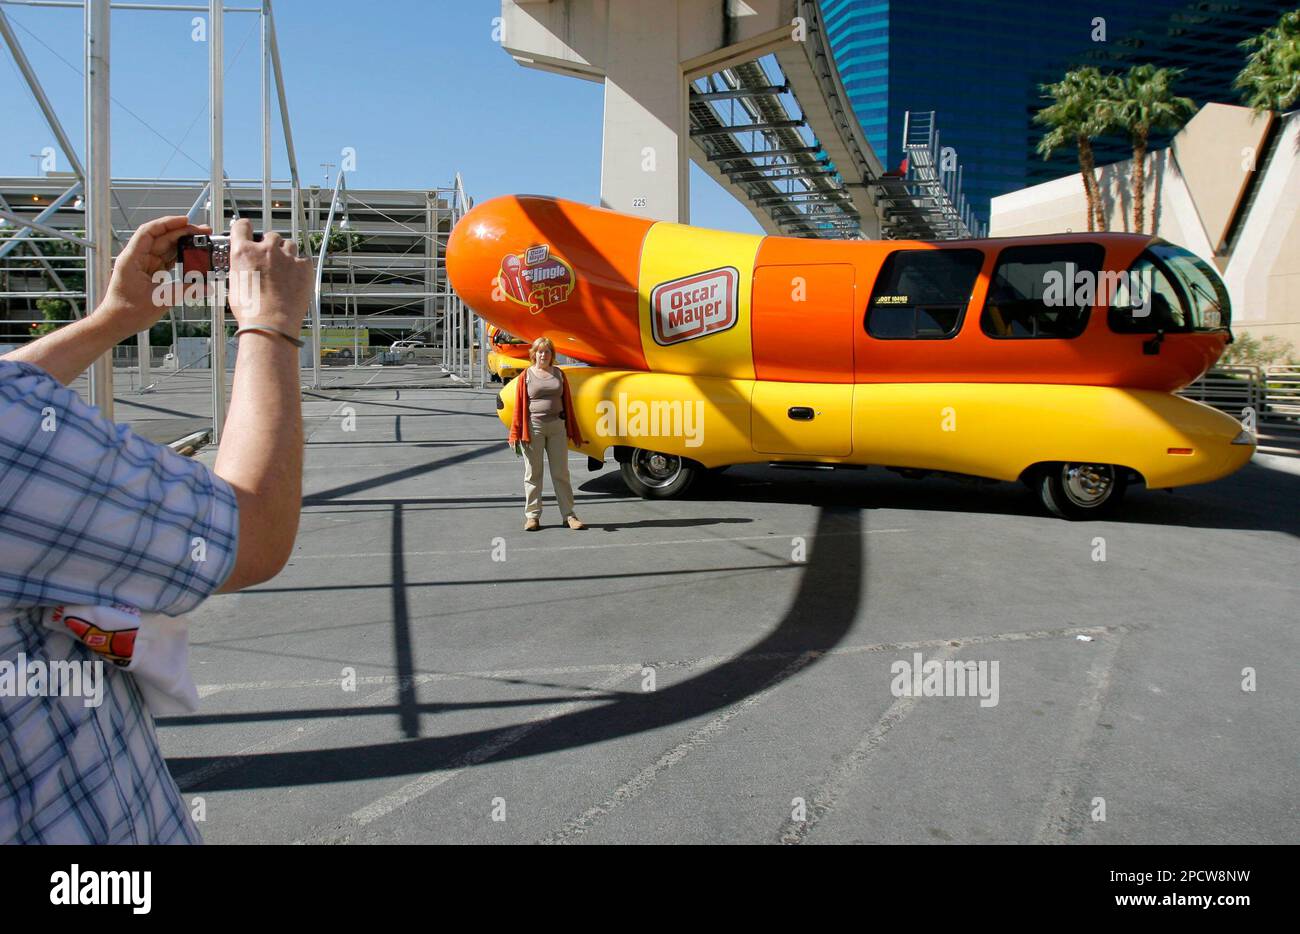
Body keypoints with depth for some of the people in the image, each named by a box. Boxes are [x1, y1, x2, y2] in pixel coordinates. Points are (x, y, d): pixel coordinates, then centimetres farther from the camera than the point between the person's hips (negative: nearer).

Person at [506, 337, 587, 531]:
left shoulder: (559, 374, 9)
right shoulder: (526, 376, 2)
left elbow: (568, 404, 11)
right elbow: (519, 406, -1)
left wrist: (575, 434, 11)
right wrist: (516, 434, -7)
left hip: (557, 427, 2)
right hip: (533, 428, -2)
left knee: (561, 473, 6)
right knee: (533, 474, 6)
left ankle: (569, 515, 11)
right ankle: (532, 515, 13)